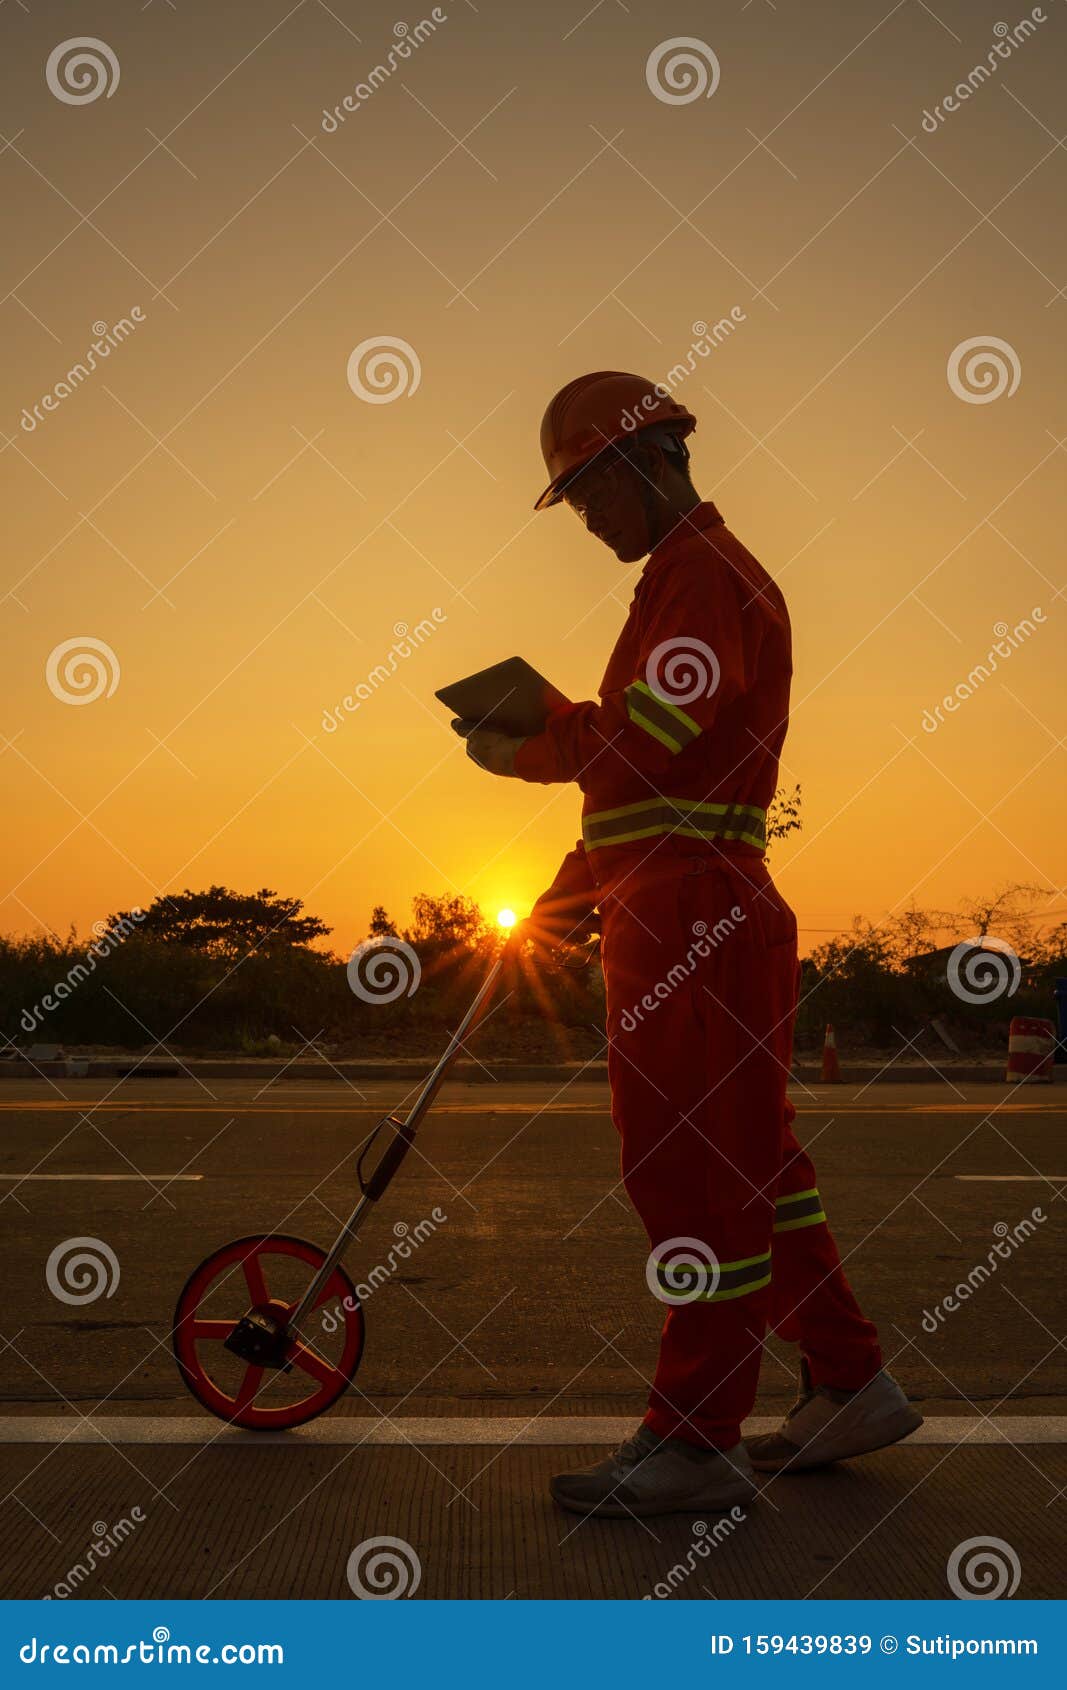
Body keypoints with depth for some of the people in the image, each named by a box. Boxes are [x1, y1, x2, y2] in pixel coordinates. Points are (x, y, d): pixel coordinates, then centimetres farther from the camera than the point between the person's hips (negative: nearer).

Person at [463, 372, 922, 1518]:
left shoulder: (702, 575, -9)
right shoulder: (694, 579, 24)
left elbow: (644, 739, -24)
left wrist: (519, 751, -8)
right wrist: (573, 891, 24)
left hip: (691, 919, -11)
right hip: (694, 917, 11)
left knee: (694, 1167, -6)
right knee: (744, 1156, 15)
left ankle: (696, 1442, 1)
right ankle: (848, 1383, 24)